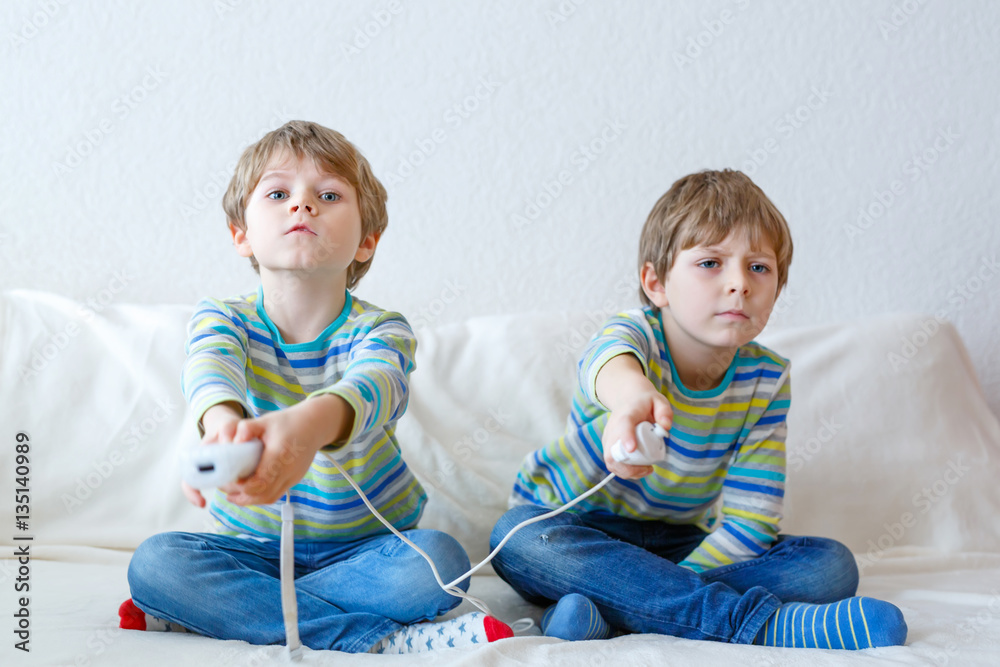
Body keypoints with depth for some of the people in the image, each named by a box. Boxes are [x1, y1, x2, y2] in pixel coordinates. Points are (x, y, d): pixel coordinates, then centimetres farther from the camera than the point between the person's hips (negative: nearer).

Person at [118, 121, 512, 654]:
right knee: (155, 561, -26)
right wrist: (222, 422, -58)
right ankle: (379, 640, -26)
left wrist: (310, 423, -63)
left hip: (366, 544, -2)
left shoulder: (380, 330, -13)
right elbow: (210, 366, -31)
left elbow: (375, 384, -38)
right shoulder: (224, 318, -7)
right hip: (251, 544, 2)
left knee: (438, 562, -30)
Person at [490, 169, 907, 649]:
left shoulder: (766, 379, -9)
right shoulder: (638, 332, -20)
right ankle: (759, 622, -40)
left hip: (678, 545, 3)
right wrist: (630, 395, -75)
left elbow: (750, 518, -12)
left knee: (831, 565, -16)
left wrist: (664, 590, -26)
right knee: (517, 540, -37)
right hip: (574, 529, -2)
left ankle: (608, 613, -30)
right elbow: (612, 355, -49)